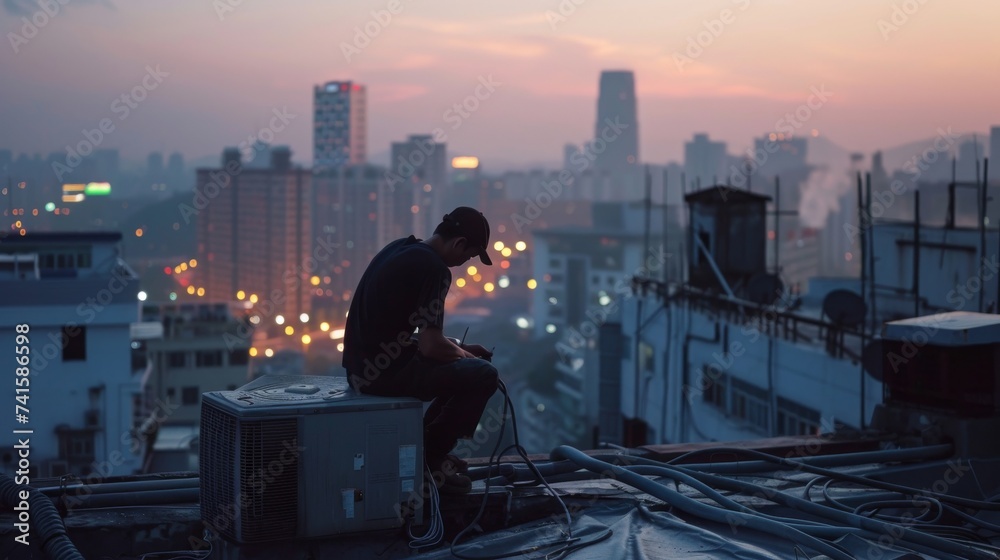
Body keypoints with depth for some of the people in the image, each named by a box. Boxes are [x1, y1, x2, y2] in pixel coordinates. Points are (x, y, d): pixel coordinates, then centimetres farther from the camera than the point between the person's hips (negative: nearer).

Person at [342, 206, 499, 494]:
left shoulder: (400, 248, 12)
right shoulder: (434, 268, -17)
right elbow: (430, 347, -19)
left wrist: (458, 348, 17)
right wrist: (464, 356, 1)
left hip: (363, 364, 10)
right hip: (383, 370, -10)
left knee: (462, 364, 23)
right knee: (483, 375, -7)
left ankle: (425, 446, 23)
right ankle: (427, 460, 3)